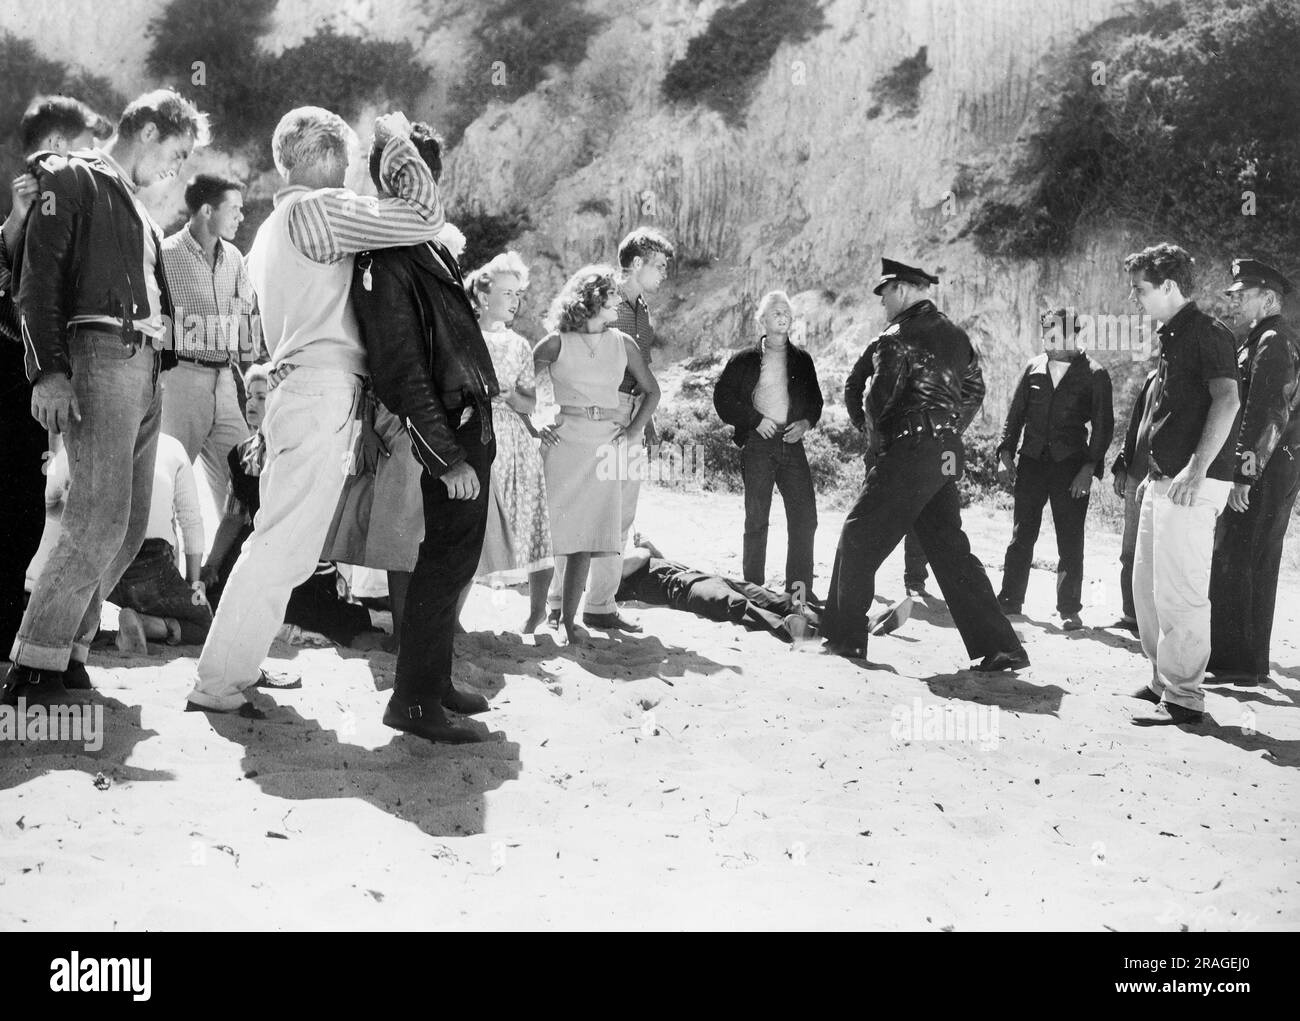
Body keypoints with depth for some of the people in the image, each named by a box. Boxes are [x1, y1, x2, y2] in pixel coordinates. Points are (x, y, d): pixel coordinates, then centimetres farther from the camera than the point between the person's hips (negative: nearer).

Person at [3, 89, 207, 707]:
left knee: (130, 525, 4)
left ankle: (68, 652, 11)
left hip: (146, 371, 9)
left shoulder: (141, 213, 28)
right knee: (100, 518, -15)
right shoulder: (72, 179, 3)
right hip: (99, 355, -9)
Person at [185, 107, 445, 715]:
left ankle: (238, 661, 22)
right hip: (323, 395, -10)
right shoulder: (318, 210, -8)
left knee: (281, 543, 15)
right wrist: (397, 142, 1)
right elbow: (423, 216, -13)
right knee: (282, 545, -9)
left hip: (295, 389, 10)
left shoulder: (272, 228, 23)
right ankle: (218, 685, -7)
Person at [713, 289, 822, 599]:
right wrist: (755, 420, -8)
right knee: (756, 518, -2)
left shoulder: (802, 359, 16)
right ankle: (754, 588, 6)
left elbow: (815, 400, 21)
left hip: (792, 441, 3)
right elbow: (722, 399, 1)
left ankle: (799, 586, 4)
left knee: (804, 515, -4)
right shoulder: (744, 360, 7)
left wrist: (806, 422, 0)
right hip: (758, 442, -3)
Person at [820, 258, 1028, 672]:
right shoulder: (956, 335, 13)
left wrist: (875, 436, 5)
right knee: (950, 548, 11)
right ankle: (1000, 647, 6)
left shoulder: (897, 338, -11)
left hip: (910, 452, -8)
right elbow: (975, 392, 18)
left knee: (859, 539, 5)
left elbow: (879, 400, -14)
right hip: (949, 456, 8)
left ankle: (845, 637, 11)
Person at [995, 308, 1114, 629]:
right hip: (1031, 461, 3)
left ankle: (1069, 610, 8)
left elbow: (1103, 425, -2)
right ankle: (1009, 600, 16)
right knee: (1021, 534, 6)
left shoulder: (1094, 374, -1)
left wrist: (1089, 467, -10)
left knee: (1070, 541, 1)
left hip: (1071, 466, -3)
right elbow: (1015, 413, 12)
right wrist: (1006, 454, 2)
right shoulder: (1033, 367, 9)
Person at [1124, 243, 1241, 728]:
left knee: (1178, 592, -8)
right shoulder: (1171, 336, 18)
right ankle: (1164, 678, 27)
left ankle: (1184, 698, -1)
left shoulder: (1207, 333, -11)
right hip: (1164, 481, 10)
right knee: (1147, 584, 16)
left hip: (1192, 484, -10)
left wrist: (1196, 469, -28)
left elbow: (1227, 400, -23)